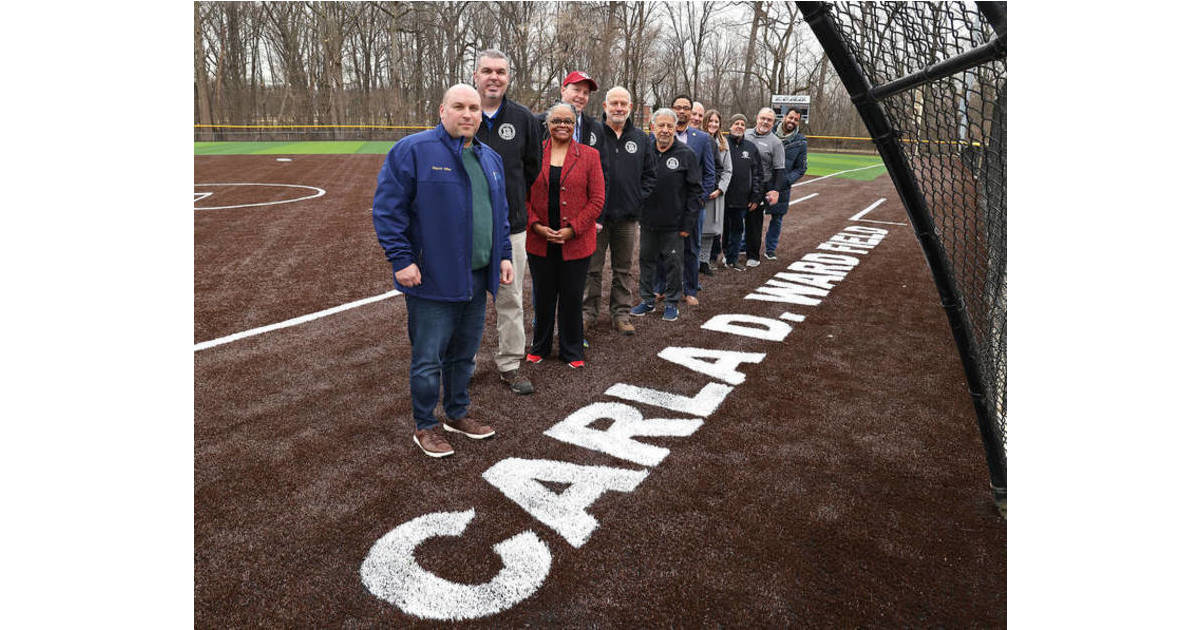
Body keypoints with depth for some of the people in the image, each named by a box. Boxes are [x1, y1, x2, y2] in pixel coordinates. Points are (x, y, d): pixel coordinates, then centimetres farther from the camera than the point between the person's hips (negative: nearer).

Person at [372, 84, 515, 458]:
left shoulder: (490, 159, 14)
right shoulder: (412, 151, -9)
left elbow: (500, 214, 21)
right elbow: (387, 209, -11)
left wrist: (504, 255, 13)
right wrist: (401, 259, -16)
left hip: (477, 280, 7)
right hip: (432, 281, -6)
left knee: (464, 354, 18)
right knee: (428, 359, 3)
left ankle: (457, 414, 35)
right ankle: (424, 427, 20)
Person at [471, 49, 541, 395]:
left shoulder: (524, 118, 3)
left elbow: (533, 168, 11)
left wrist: (512, 204, 12)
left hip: (510, 224, 1)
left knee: (511, 299, 7)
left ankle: (509, 364, 20)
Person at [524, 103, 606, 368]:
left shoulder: (589, 155, 1)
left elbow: (597, 200, -3)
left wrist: (572, 229, -11)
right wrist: (536, 225, -9)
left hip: (576, 241, -1)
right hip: (539, 241, 1)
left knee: (572, 297, 7)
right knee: (543, 296, 12)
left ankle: (572, 351, 23)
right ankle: (539, 347, 30)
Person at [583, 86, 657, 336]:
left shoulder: (641, 139, 8)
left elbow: (649, 174, 13)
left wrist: (639, 199, 0)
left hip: (627, 215, 3)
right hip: (596, 214, -3)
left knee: (624, 268, 11)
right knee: (592, 268, 4)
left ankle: (621, 313, 21)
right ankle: (588, 312, 16)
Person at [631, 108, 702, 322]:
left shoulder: (686, 155, -5)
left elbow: (694, 192, -6)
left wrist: (688, 223, -11)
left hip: (673, 223, -3)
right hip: (648, 221, 4)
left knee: (672, 262, 5)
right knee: (647, 259, 12)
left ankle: (672, 303, 19)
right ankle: (647, 300, 25)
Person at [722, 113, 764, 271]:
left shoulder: (751, 148, 10)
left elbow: (757, 174, 12)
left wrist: (756, 196, 6)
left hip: (741, 199, 4)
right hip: (721, 197, -4)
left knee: (737, 230, 11)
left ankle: (732, 259, 22)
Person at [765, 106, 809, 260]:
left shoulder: (801, 142, 1)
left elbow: (801, 168, 4)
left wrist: (786, 180, -12)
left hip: (782, 188, 1)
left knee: (777, 219, 10)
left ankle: (770, 249, 24)